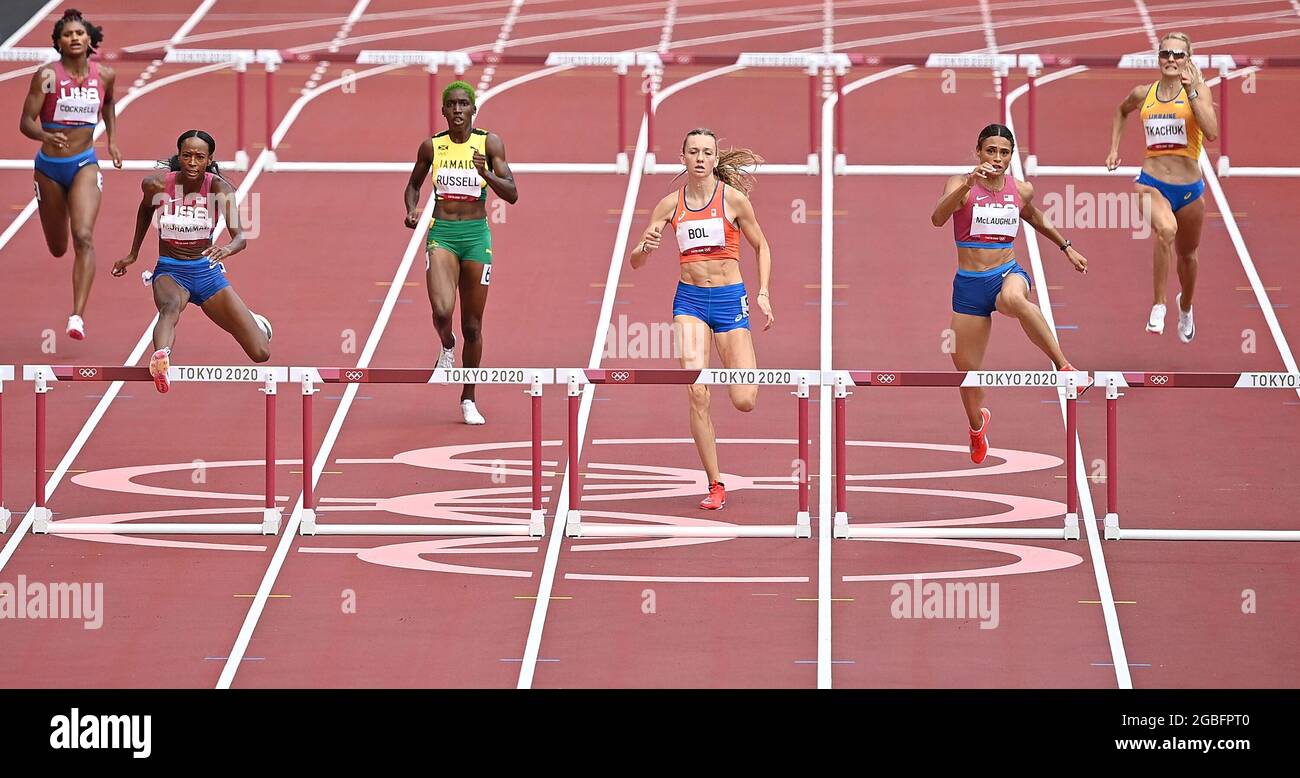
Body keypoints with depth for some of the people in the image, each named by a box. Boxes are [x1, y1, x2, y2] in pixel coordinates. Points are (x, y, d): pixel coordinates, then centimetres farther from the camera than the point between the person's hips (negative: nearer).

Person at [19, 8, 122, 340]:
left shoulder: (104, 75, -1)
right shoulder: (47, 75, -12)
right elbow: (25, 122, -15)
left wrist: (112, 140, 15)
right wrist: (46, 136, -35)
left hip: (85, 165, 0)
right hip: (50, 166, 0)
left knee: (83, 237, -21)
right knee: (57, 248, 13)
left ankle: (78, 316, -28)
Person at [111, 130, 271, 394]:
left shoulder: (219, 188, -14)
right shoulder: (157, 185, -11)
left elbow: (240, 236, -27)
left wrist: (227, 249, -50)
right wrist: (133, 254, 20)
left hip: (207, 271, 1)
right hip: (170, 271, -1)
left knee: (261, 354, 1)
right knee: (171, 306, -41)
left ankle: (249, 322, 40)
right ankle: (161, 357, -74)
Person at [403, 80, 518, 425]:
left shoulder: (489, 143, -2)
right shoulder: (431, 146, 2)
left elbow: (512, 195, -6)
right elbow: (414, 184, 19)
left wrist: (486, 174, -23)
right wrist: (412, 210, -1)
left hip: (476, 235, 0)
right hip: (442, 234, 0)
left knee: (472, 325, 6)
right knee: (442, 311, -23)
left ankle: (468, 400, 22)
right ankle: (447, 346, 15)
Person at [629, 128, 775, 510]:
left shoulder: (733, 199, -3)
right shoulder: (670, 205, 2)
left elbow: (761, 247, 9)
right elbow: (635, 262, 5)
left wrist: (764, 294, -1)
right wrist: (646, 247, -18)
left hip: (730, 299, -1)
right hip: (689, 299, 1)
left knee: (743, 401, -8)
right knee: (697, 393, -14)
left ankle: (750, 376, 33)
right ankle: (715, 486, -4)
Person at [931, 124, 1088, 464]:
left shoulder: (1021, 190, 4)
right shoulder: (961, 185, -7)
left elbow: (1036, 219, 27)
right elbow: (938, 218, -28)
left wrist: (1067, 247, 31)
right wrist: (968, 185, -40)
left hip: (1008, 274, 0)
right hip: (969, 283, 0)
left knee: (1012, 299, -41)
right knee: (966, 368, 9)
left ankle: (1063, 365, -35)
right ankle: (977, 423, 41)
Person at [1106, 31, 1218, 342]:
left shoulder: (1199, 90, -5)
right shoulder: (1143, 94, 4)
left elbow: (1212, 133, -21)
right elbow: (1122, 111, 28)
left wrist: (1191, 92, -24)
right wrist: (1114, 148, 20)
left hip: (1189, 188, 1)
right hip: (1151, 184, -1)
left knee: (1187, 255, 20)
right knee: (1166, 230, -34)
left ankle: (1185, 307, 52)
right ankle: (1158, 305, -24)